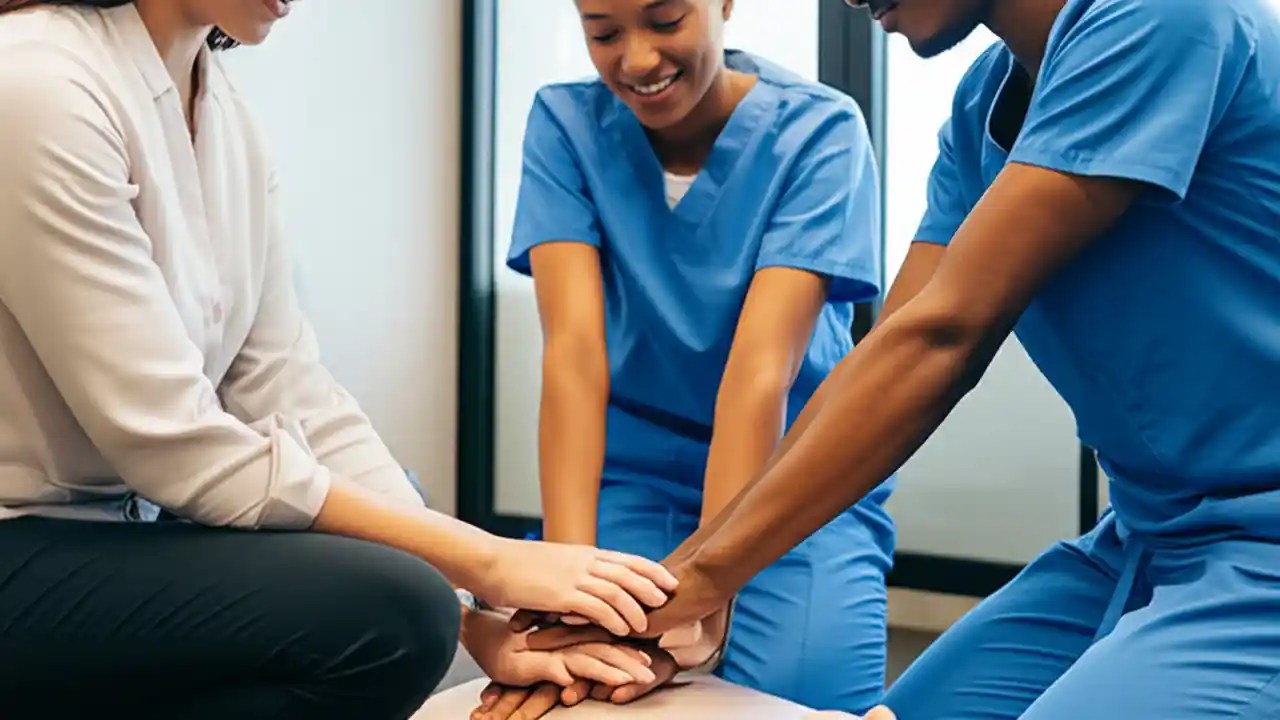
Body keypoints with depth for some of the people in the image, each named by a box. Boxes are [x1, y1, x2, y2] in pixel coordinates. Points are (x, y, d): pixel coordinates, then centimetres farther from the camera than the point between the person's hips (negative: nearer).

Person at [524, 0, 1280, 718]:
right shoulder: (985, 106, 9)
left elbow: (942, 335, -21)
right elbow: (900, 358, 3)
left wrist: (702, 574, -19)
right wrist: (686, 575, -6)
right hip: (1145, 538, 8)